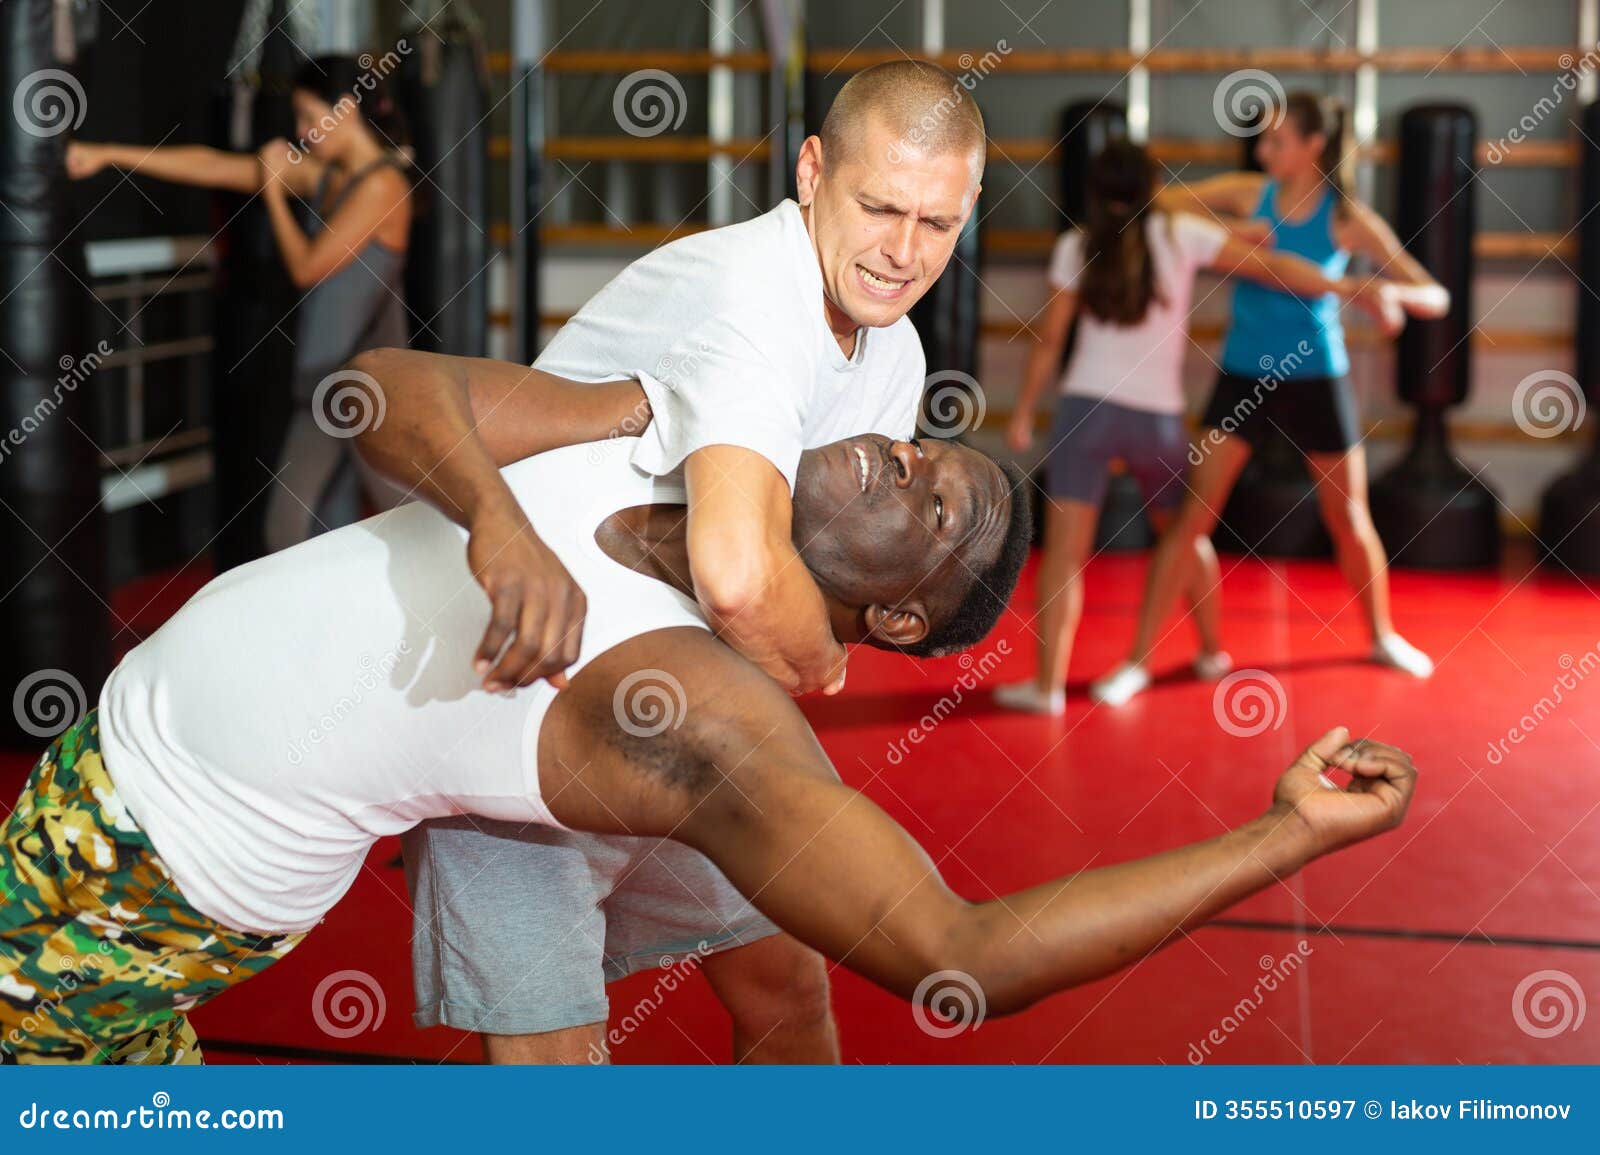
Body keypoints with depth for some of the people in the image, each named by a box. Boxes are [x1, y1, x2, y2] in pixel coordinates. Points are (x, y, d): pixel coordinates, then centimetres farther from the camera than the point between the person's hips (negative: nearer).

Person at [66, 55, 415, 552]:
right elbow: (211, 166, 12)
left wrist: (273, 187, -1)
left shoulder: (381, 184, -12)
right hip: (321, 387, 8)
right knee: (291, 529, 6)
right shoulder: (323, 175, 11)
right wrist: (108, 154, 11)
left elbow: (307, 267, -13)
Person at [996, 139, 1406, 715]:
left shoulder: (1076, 246, 1)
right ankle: (1212, 651, 37)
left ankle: (1049, 683, -14)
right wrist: (1356, 290, 2)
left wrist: (1023, 413, 10)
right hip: (1157, 416, 1)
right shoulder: (1178, 233, -1)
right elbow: (1271, 267, -2)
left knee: (1065, 548, -5)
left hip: (1085, 407, -1)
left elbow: (1049, 339, 1)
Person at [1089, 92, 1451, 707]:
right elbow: (1159, 203, -1)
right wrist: (1226, 228, -15)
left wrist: (1387, 291, -32)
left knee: (1349, 519, 13)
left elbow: (1435, 298, -9)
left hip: (1315, 380, -1)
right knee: (1192, 515, -6)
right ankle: (1139, 660, -2)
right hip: (1243, 378, 1)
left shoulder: (1347, 219, -9)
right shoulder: (1248, 194, -3)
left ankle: (1382, 636, 38)